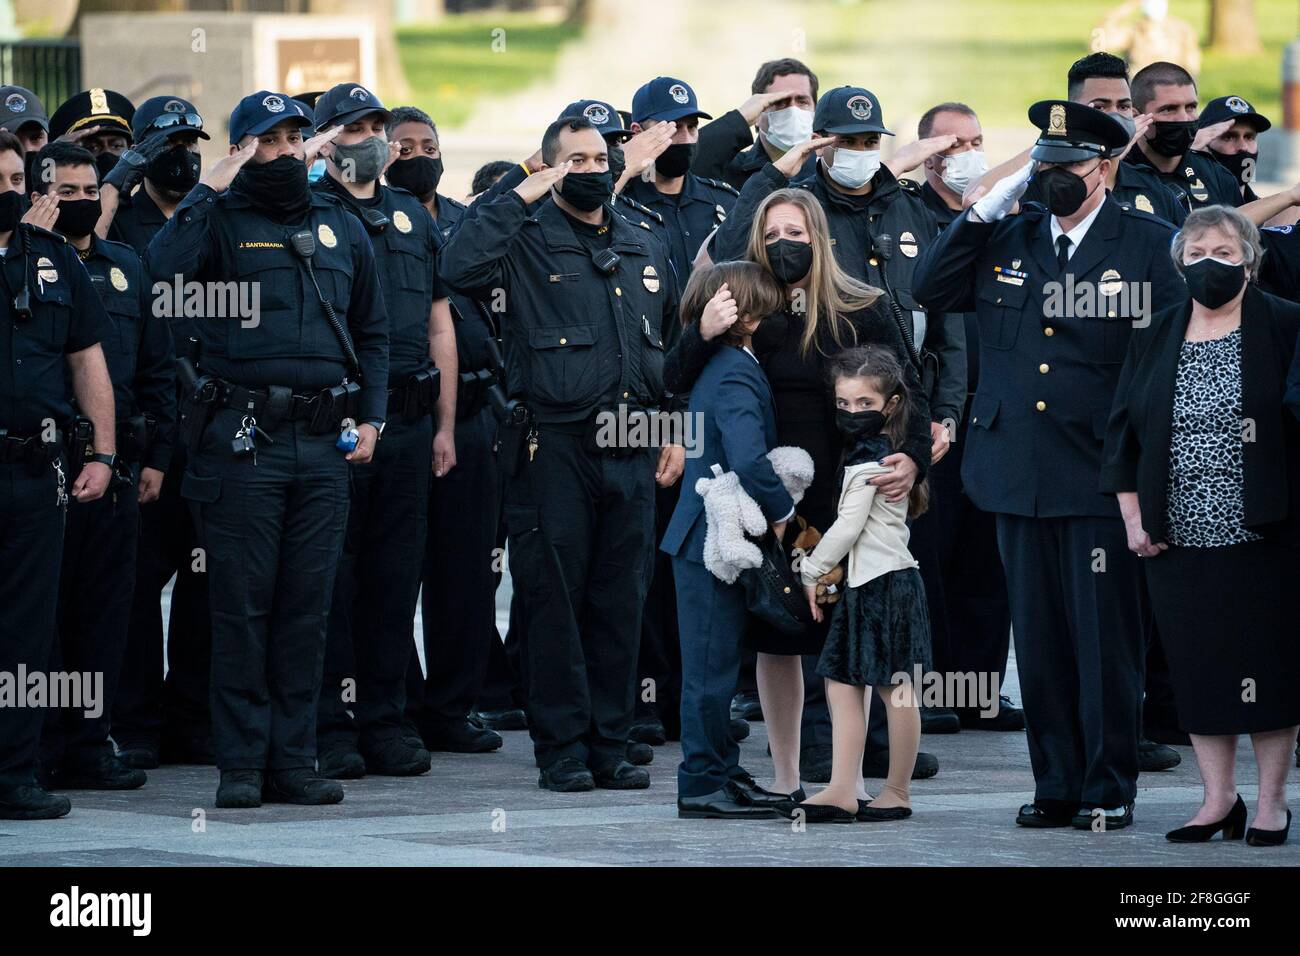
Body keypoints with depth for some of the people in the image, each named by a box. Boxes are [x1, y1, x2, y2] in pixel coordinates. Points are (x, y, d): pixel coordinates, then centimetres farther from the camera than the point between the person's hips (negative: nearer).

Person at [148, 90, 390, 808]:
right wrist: (210, 188, -15)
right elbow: (164, 264, -21)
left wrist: (370, 417, 10)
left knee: (307, 607, 5)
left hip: (324, 448, 4)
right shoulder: (221, 221, 1)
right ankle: (240, 764, 1)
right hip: (241, 443, -4)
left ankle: (292, 760, 10)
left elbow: (372, 332, 22)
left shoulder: (341, 228, 16)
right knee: (241, 606, -3)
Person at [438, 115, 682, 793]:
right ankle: (562, 749, 3)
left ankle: (610, 744, 12)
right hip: (555, 449, -4)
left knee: (622, 603, 6)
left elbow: (675, 348, 22)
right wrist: (520, 199, -14)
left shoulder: (644, 250, 16)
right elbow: (459, 267, -20)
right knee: (555, 602, -2)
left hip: (631, 454, 4)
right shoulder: (527, 244, 0)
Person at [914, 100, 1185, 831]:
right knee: (1039, 642, 8)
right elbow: (930, 290, 4)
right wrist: (986, 210, -3)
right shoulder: (1006, 240, 11)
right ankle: (1057, 785, 15)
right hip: (1020, 473, 4)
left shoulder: (1149, 244, -1)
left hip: (1101, 476, -4)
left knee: (1106, 640, -1)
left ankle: (1109, 789, 7)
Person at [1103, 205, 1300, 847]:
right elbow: (1122, 430, 12)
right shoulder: (1155, 337, 10)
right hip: (1180, 539, 3)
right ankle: (1218, 800, 11)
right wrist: (1133, 517, 4)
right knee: (1197, 666, 4)